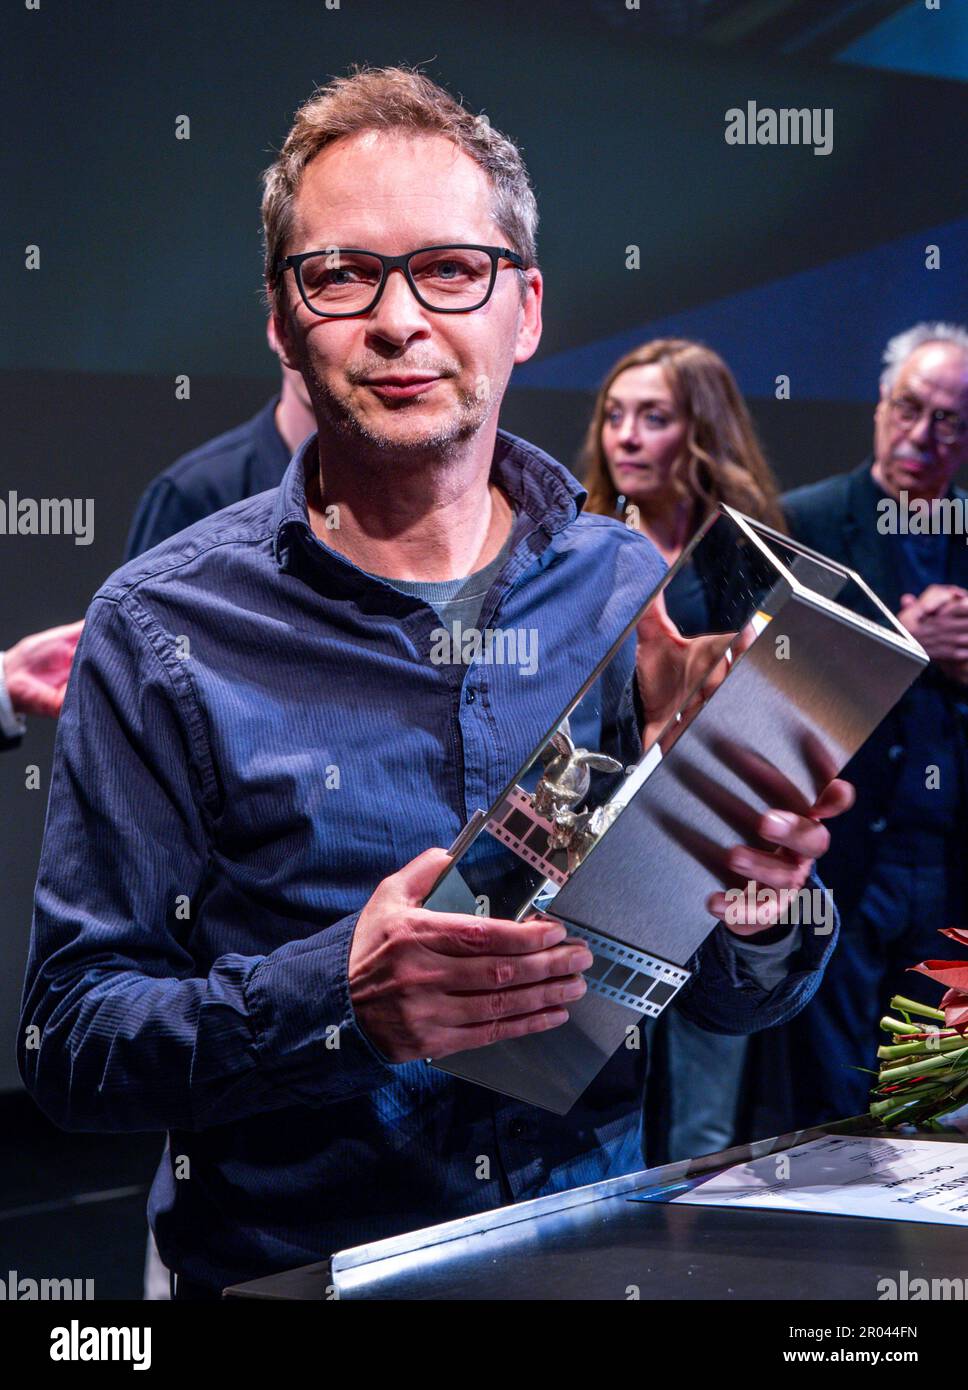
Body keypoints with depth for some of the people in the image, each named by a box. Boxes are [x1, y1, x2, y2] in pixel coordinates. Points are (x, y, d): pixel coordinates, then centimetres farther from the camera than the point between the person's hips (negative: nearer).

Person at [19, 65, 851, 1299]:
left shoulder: (637, 596, 4)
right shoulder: (164, 629, -2)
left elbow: (726, 1006, 10)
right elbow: (67, 1036, -4)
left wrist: (760, 917, -12)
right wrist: (341, 997, -20)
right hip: (290, 1270, -1)